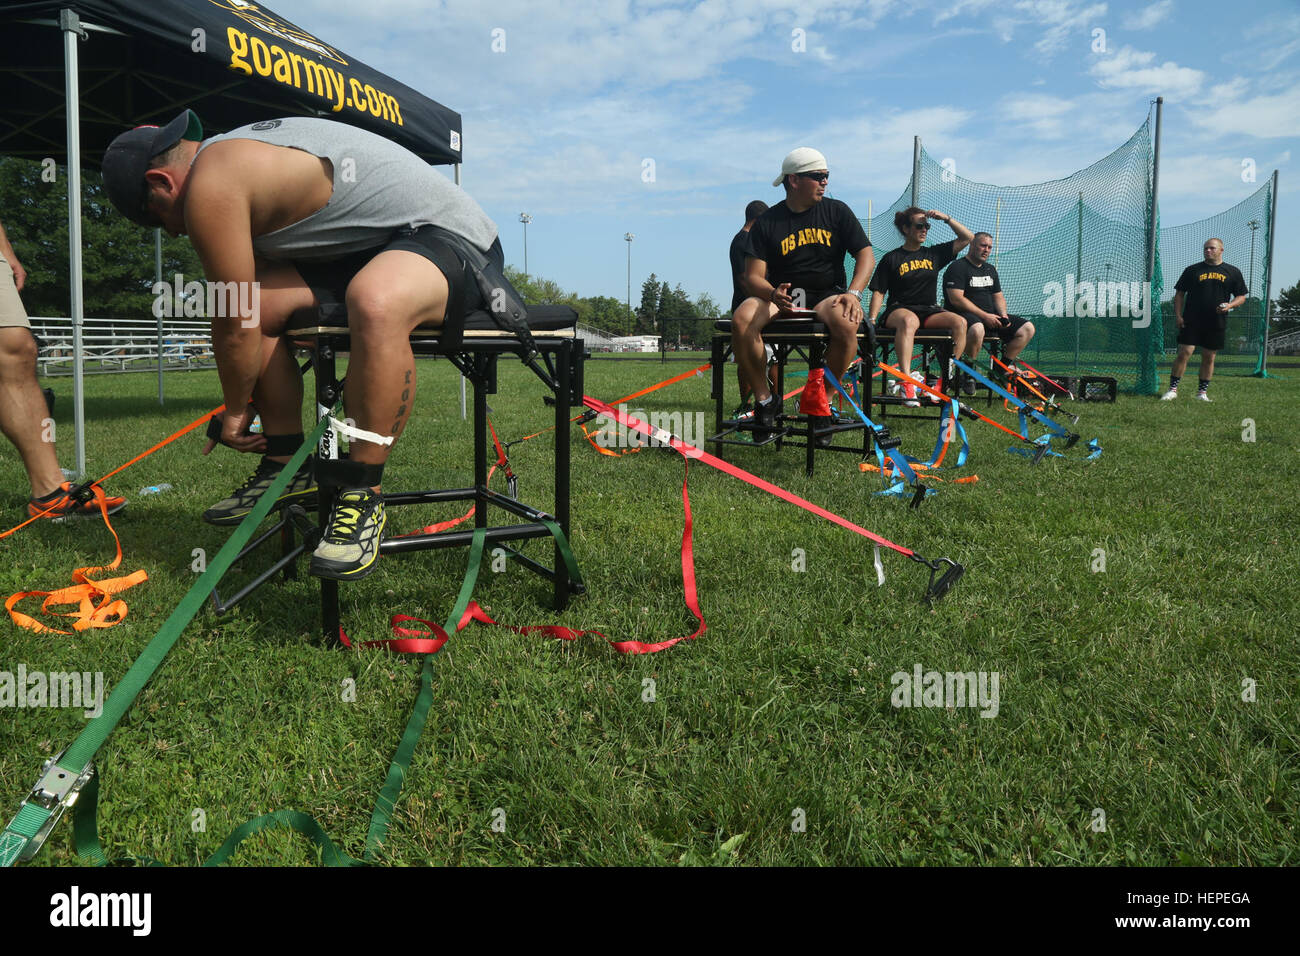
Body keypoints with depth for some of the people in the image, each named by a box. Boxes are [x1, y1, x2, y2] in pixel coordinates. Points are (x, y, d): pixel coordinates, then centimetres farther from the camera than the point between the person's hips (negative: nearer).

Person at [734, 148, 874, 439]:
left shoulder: (837, 211, 7)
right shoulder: (767, 222, 3)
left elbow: (866, 254, 2)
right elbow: (753, 276, -3)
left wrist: (853, 294, -17)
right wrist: (773, 294, -27)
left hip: (826, 294, 0)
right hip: (781, 296, 0)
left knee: (846, 324, -36)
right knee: (742, 320, -31)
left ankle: (824, 401, -15)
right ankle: (764, 398, -12)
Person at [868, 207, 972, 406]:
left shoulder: (934, 254, 17)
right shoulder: (891, 259, 6)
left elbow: (967, 238, 19)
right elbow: (879, 292, 2)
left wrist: (946, 218, 8)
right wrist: (872, 319, -11)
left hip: (929, 311, 4)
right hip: (898, 309, -4)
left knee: (960, 322, -26)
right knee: (909, 320, -42)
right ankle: (907, 384, -52)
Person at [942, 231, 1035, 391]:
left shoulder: (991, 270, 22)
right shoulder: (958, 267, -5)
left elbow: (998, 296, 24)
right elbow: (956, 299, -16)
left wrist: (1003, 315, 0)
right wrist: (984, 316, -19)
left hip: (990, 316, 8)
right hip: (966, 315, -8)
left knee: (1027, 328, -4)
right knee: (977, 329, -43)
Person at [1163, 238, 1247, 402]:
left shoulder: (1233, 272, 10)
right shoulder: (1192, 270, 8)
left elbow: (1241, 296, 12)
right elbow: (1179, 293, 8)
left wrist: (1229, 305, -9)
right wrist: (1178, 315, -4)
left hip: (1216, 324, 1)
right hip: (1191, 321, -1)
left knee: (1209, 358, 5)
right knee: (1184, 353, -9)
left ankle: (1202, 392, 14)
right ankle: (1173, 389, -4)